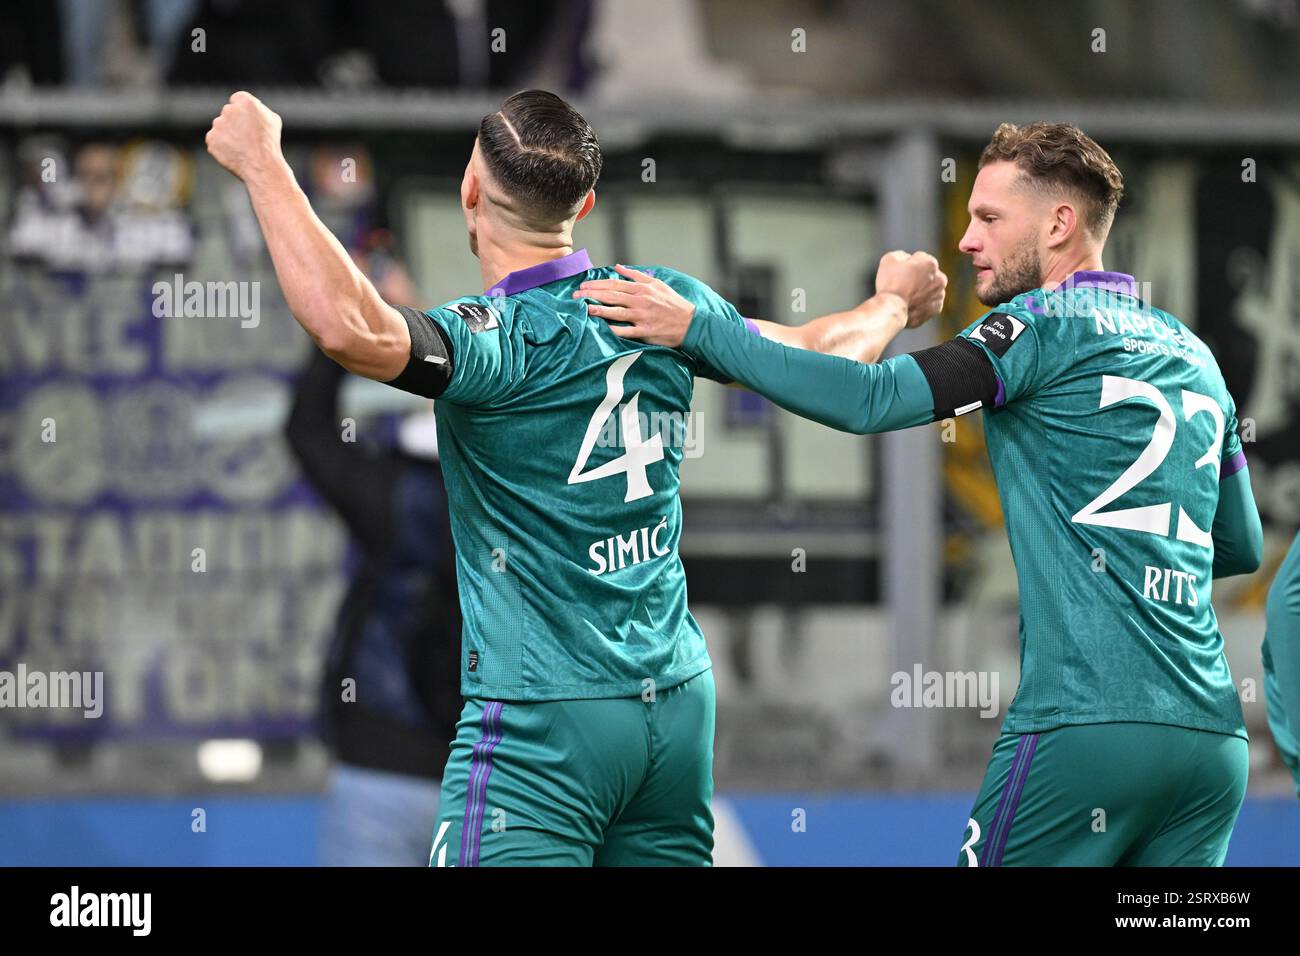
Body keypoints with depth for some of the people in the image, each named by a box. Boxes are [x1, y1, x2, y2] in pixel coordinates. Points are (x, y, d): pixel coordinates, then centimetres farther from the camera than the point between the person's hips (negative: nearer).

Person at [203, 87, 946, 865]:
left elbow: (351, 328, -36)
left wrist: (262, 164, -27)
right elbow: (820, 359, 22)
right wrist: (894, 304, 44)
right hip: (680, 706, 7)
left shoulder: (504, 341, -16)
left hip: (548, 717, -7)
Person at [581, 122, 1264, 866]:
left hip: (1089, 728, -7)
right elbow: (1243, 547, 26)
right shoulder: (1193, 356, 18)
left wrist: (698, 328, -7)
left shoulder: (1049, 324, -4)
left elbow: (870, 400, -12)